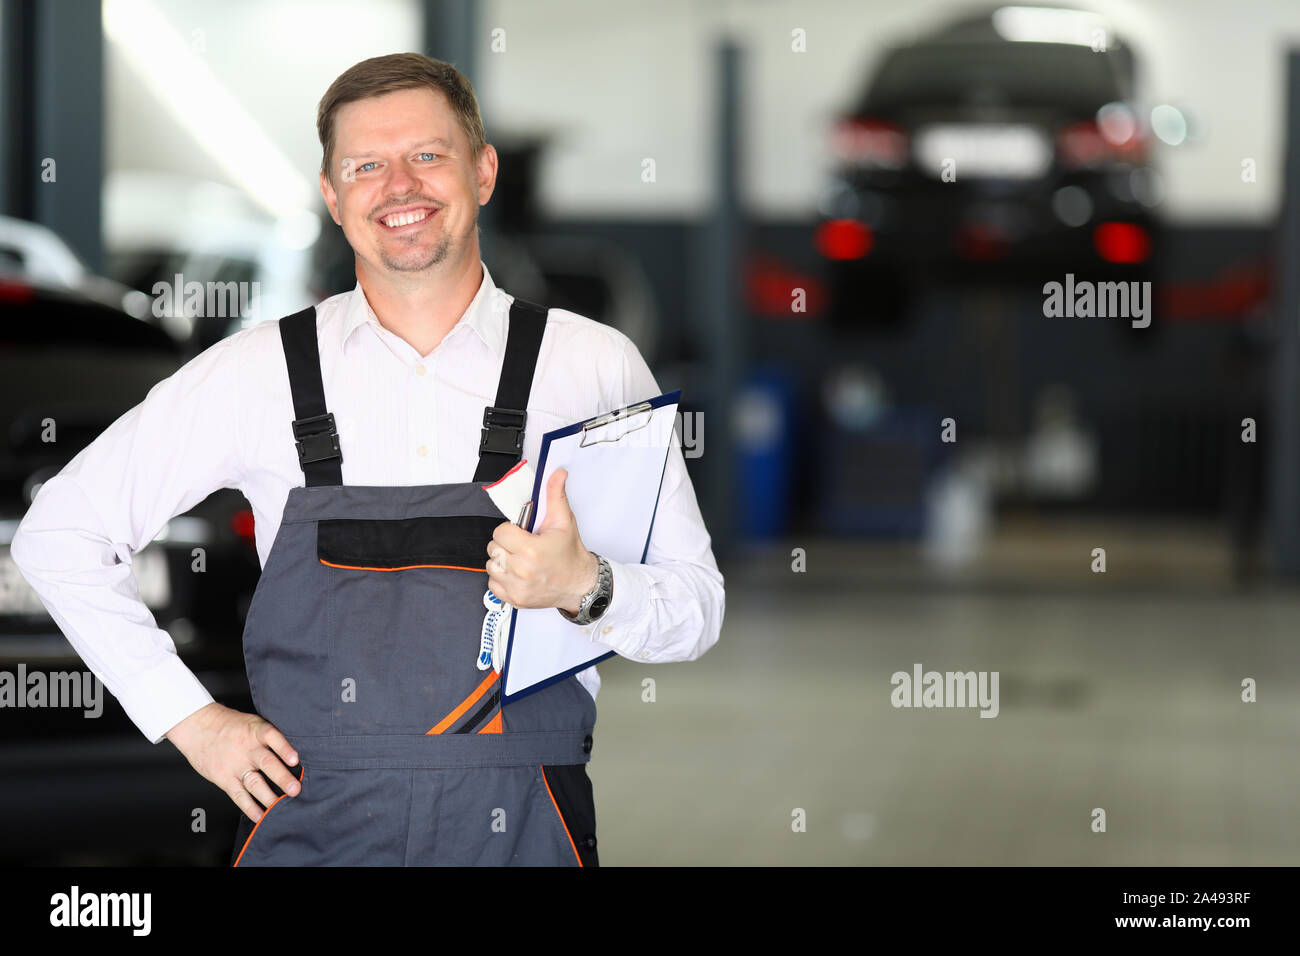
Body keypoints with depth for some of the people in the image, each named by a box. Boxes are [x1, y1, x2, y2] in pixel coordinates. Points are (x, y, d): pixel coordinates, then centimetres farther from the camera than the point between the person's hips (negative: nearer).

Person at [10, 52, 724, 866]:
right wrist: (189, 720, 3)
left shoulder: (594, 365, 1)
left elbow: (695, 609, 4)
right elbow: (59, 531, 8)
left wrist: (586, 587, -17)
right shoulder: (259, 371, 2)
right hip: (312, 824, 0)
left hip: (520, 829, 0)